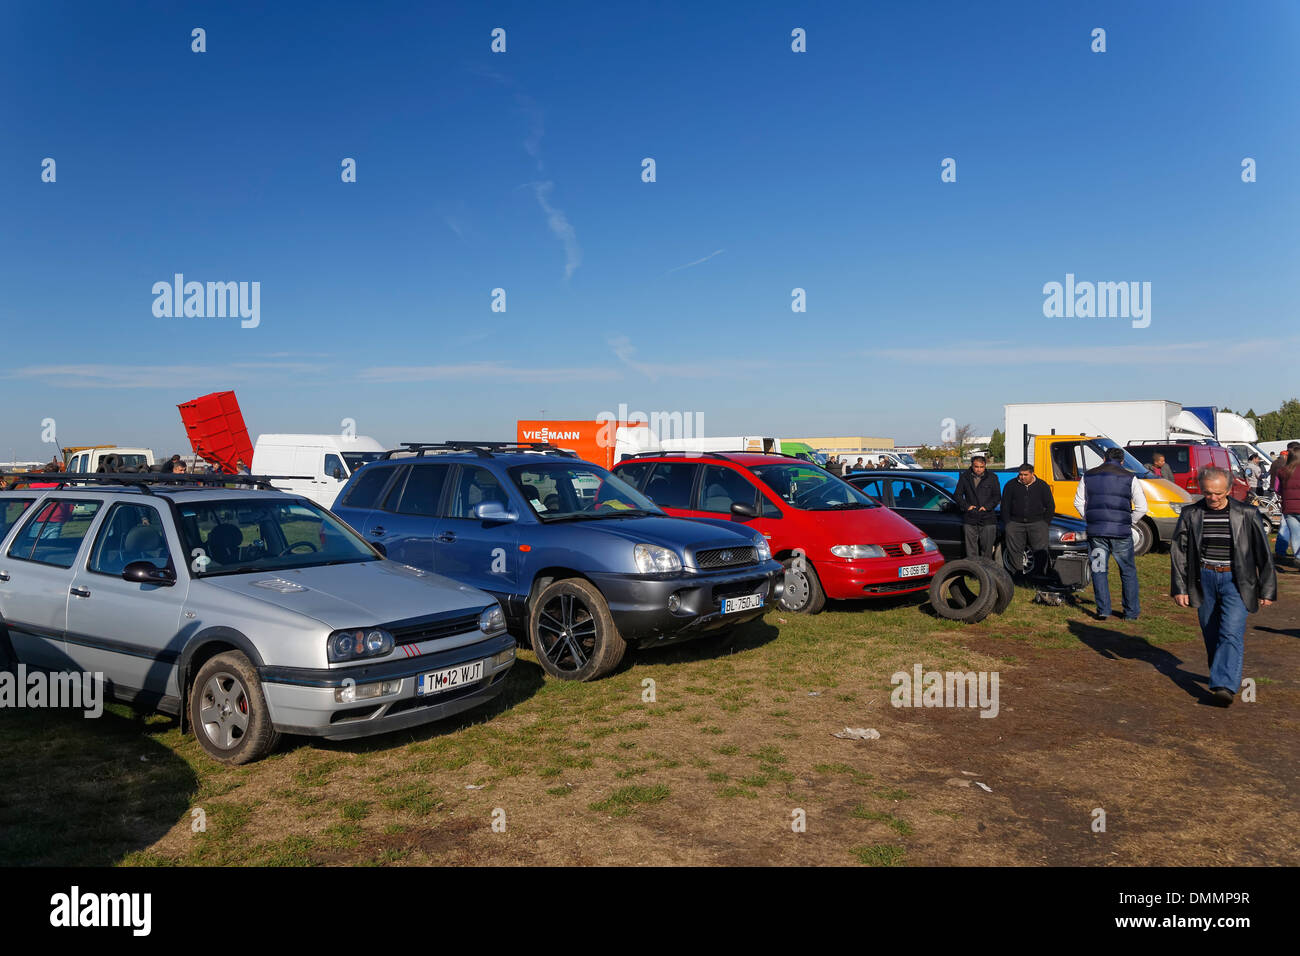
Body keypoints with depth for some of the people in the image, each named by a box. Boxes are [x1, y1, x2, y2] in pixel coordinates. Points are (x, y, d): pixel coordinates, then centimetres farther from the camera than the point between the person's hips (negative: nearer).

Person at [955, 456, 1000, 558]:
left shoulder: (992, 478, 4)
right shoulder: (964, 477, 6)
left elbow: (997, 496, 6)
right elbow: (958, 495, 9)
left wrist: (987, 506, -8)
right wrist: (966, 506, -5)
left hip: (988, 520, -1)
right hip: (969, 520, 1)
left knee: (987, 548, 3)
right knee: (971, 549, 2)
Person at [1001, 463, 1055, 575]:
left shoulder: (1042, 486, 9)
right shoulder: (1011, 485, 9)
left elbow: (1050, 506, 14)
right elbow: (1005, 506, 11)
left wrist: (1045, 523, 4)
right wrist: (1007, 524, 2)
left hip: (1037, 522, -1)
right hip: (1015, 522, 1)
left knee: (1041, 550, -10)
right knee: (1014, 550, -5)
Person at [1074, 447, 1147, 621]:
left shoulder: (1089, 476, 9)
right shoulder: (1129, 477, 1)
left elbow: (1078, 502, 11)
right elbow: (1142, 507, -3)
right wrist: (1127, 522, 9)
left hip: (1095, 531, 2)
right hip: (1121, 532, -1)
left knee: (1098, 570, 10)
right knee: (1128, 571, 11)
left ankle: (1103, 610, 7)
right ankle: (1131, 612, 16)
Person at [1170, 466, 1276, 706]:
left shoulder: (1246, 515, -3)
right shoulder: (1190, 514, 1)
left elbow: (1263, 553, 4)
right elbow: (1178, 551, 4)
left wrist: (1267, 590, 4)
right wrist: (1179, 588, 1)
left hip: (1235, 580, -2)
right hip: (1204, 580, 2)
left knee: (1232, 633, -14)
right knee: (1211, 635, 10)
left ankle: (1225, 686, -20)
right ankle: (1220, 675, 29)